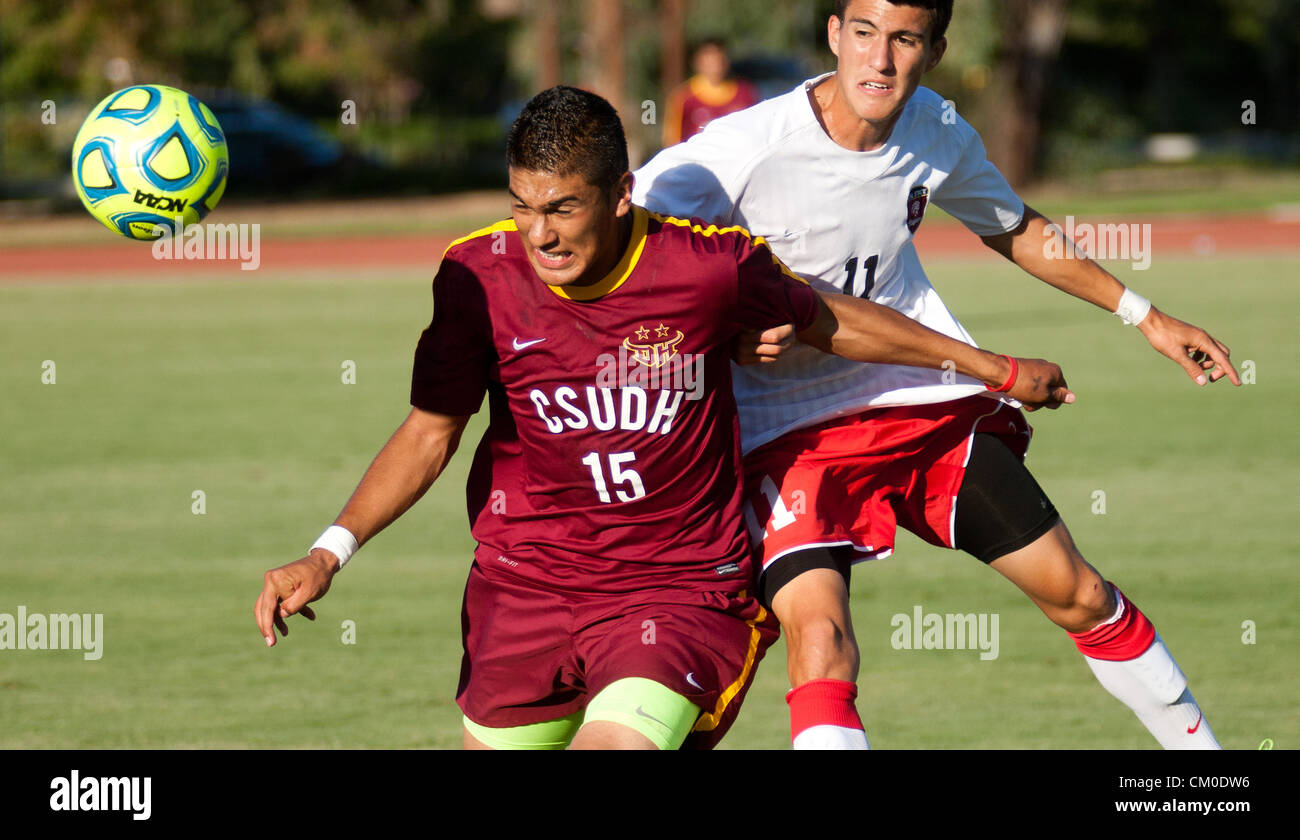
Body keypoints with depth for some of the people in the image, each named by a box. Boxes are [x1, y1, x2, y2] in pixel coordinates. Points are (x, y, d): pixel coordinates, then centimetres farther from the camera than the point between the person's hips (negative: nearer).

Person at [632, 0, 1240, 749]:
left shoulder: (937, 133, -3)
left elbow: (1015, 230, 17)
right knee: (819, 633, -26)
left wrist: (1145, 315, 20)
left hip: (931, 401, 5)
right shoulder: (746, 150, -22)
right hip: (792, 428, -5)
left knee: (1079, 594, 11)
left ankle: (1197, 744, 32)